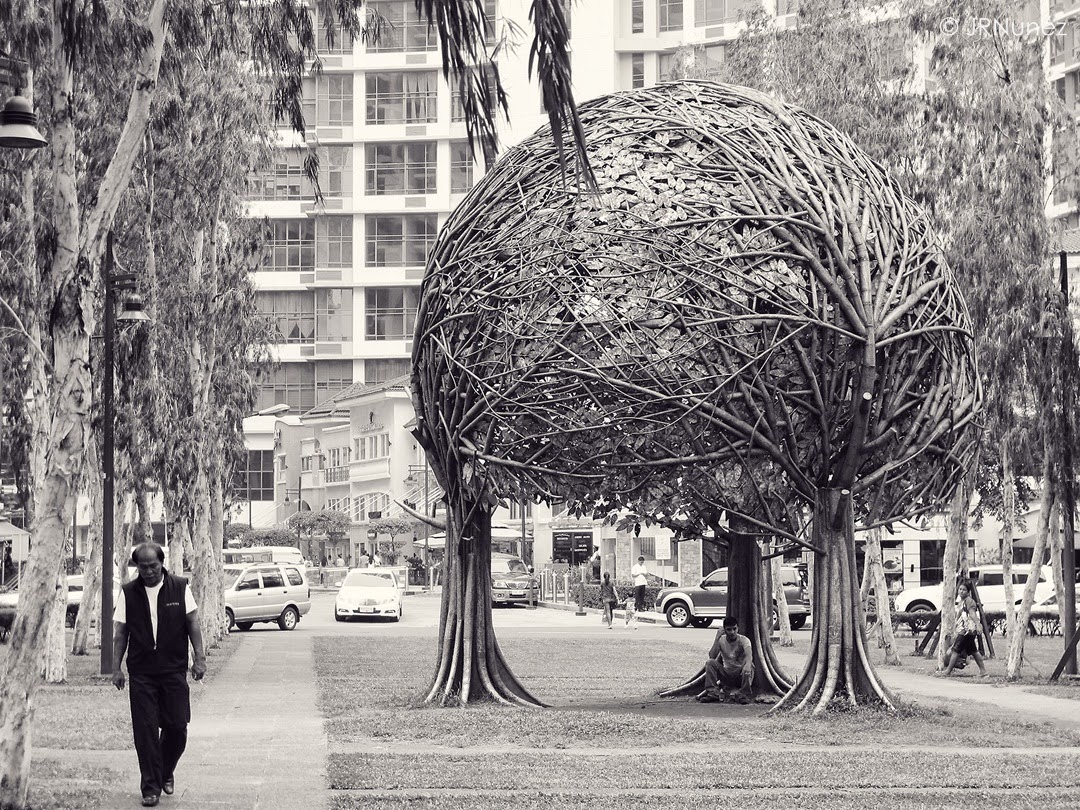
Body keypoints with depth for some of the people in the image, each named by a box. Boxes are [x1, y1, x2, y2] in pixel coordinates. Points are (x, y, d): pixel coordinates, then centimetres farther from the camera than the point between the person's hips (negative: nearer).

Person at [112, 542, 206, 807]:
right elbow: (120, 633, 6)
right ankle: (150, 788, 4)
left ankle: (166, 773, 26)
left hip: (174, 670, 0)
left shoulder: (180, 588, 0)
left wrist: (199, 658, -3)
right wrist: (116, 668, 2)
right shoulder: (128, 593, 2)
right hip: (141, 673, 0)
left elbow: (193, 623, 3)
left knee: (177, 726, 0)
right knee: (145, 731, -3)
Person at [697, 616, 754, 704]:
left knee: (749, 666, -34)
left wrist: (747, 666, -56)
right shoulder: (721, 640, -2)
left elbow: (749, 656, -33)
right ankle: (713, 693, -23)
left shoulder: (744, 640, -11)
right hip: (726, 673, 3)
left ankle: (744, 695, -23)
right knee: (710, 662, -20)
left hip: (740, 675, -3)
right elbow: (712, 656, -14)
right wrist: (717, 639, -21)